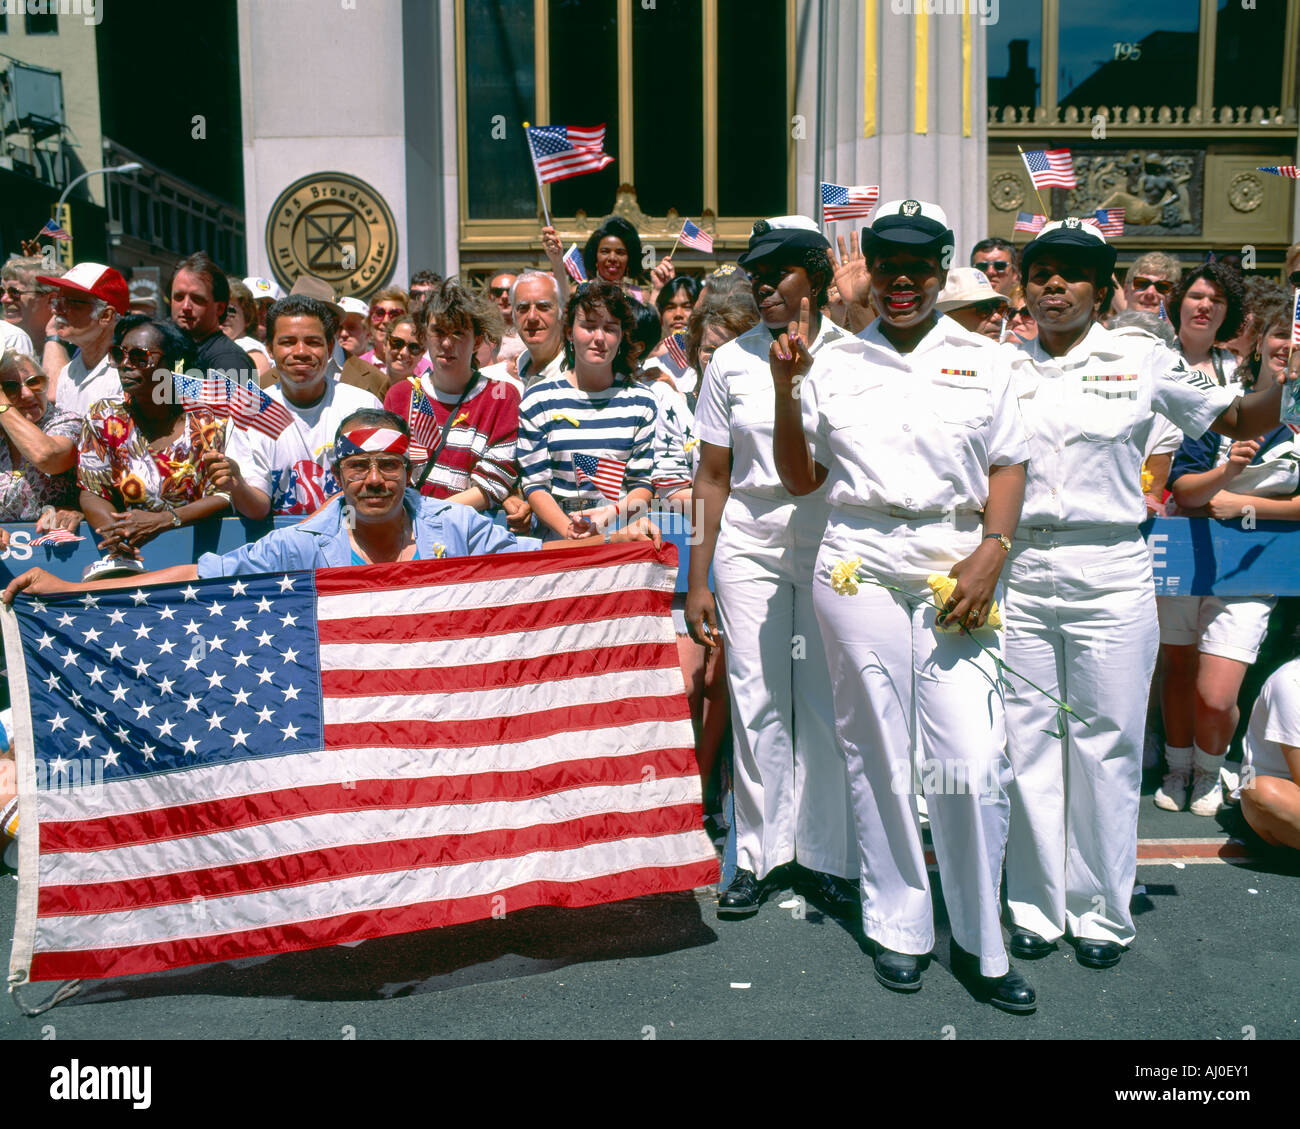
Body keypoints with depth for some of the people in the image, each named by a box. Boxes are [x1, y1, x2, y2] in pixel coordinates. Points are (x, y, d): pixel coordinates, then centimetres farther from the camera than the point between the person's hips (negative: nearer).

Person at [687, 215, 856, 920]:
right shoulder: (731, 361, 6)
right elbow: (713, 475, 7)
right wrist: (697, 582, 4)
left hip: (831, 544, -1)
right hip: (749, 545, 1)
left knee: (827, 702, 3)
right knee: (756, 702, 3)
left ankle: (824, 856, 18)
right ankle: (759, 856, 16)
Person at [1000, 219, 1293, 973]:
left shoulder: (1142, 360, 5)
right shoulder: (1002, 368, 8)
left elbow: (1237, 421, 10)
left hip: (1109, 574, -1)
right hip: (1021, 574, 2)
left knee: (1107, 748, 4)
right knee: (1029, 746, 7)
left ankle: (1102, 913, 20)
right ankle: (1036, 908, 21)